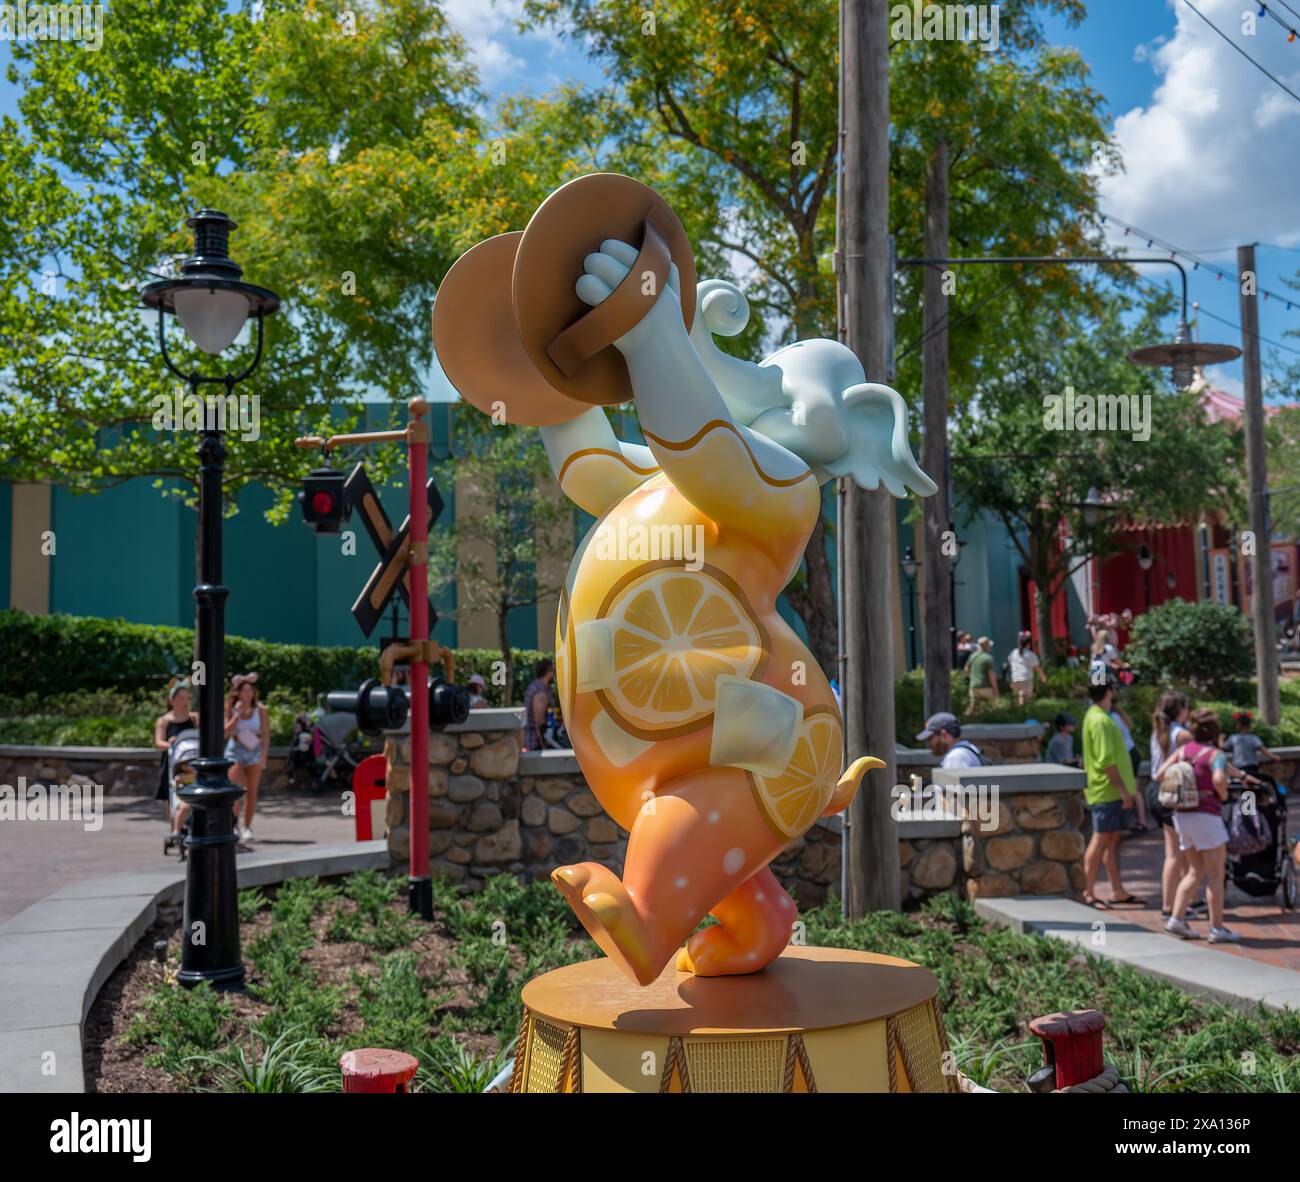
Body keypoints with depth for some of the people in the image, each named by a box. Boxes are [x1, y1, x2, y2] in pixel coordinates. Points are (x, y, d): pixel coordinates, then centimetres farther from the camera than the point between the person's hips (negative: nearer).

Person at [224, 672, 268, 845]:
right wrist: (237, 715, -18)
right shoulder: (231, 709, -4)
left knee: (252, 792, 4)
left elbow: (266, 734, -2)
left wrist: (263, 757, -8)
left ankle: (247, 827, 14)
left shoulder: (260, 709, -4)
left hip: (254, 752, 1)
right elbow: (225, 733, -12)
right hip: (235, 752, -1)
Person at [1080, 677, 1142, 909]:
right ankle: (1088, 893, 0)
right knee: (1101, 840, -5)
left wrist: (1124, 789, 21)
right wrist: (1123, 790, -21)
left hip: (1112, 792, 10)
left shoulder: (1098, 716, 16)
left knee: (1113, 839, 12)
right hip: (1107, 792, -10)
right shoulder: (1100, 720, -17)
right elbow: (1106, 760, -23)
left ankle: (1117, 891, 18)